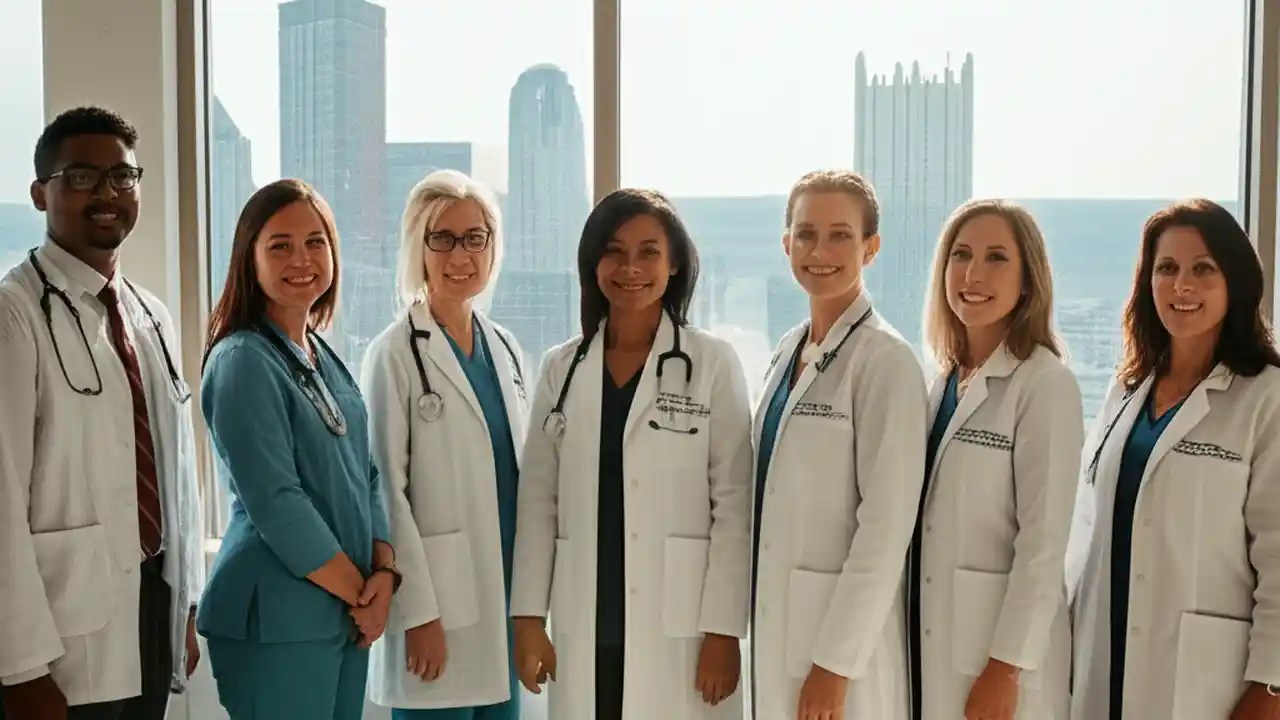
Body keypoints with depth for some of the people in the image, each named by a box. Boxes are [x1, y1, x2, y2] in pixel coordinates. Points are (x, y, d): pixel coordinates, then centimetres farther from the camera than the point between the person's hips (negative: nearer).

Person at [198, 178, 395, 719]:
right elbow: (275, 502, -17)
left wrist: (384, 573, -3)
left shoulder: (326, 359, 11)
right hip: (278, 617, -7)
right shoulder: (243, 362, -12)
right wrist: (358, 592, -11)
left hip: (347, 613, 7)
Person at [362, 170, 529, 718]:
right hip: (438, 604, -6)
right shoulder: (397, 353, -9)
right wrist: (418, 612, -15)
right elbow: (385, 489, -12)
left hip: (506, 595, 6)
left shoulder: (504, 347, 11)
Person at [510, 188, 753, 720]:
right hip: (583, 626, 3)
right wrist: (528, 616, 3)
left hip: (680, 627, -3)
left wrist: (723, 630, -9)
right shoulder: (562, 368, 9)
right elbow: (539, 500, 9)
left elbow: (734, 504, -4)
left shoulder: (713, 364, -1)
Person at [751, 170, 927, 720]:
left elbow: (886, 527, -17)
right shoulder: (789, 349, 9)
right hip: (776, 622, 7)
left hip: (845, 635, -7)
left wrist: (836, 664, -18)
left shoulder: (886, 360, -13)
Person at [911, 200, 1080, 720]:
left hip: (1001, 645, -6)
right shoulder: (944, 380, 9)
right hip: (927, 634, 6)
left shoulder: (1046, 384, -12)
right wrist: (897, 629, 11)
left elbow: (1044, 542, -15)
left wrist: (1006, 668, -17)